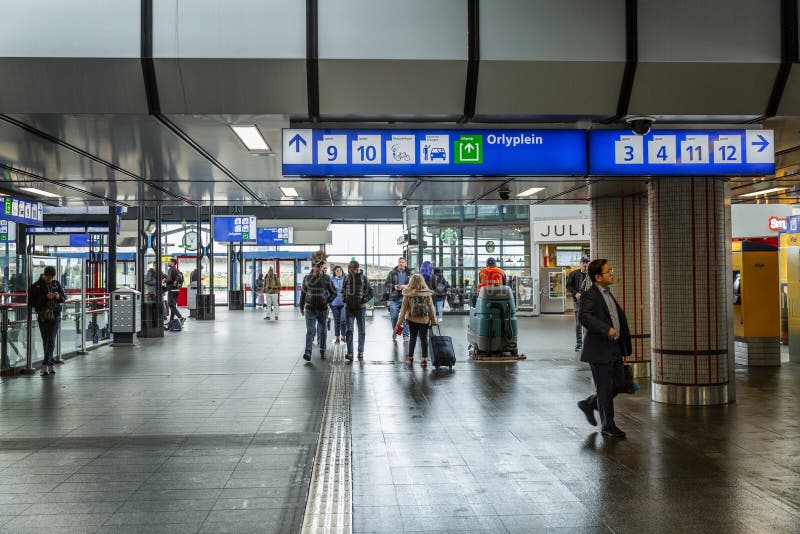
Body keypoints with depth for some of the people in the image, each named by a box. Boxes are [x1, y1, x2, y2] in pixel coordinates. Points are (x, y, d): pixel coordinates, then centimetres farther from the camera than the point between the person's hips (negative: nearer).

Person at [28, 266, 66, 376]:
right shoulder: (36, 286, -1)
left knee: (51, 341, -10)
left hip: (55, 316, 0)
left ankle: (45, 365, -13)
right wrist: (46, 297, -18)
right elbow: (31, 302, -9)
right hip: (42, 316, 0)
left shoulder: (56, 283, 7)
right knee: (45, 342, 5)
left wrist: (59, 297, -10)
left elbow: (64, 298, 13)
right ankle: (51, 364, 13)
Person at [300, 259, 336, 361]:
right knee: (310, 331, -10)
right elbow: (303, 293, 14)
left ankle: (322, 352, 23)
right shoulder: (307, 278, 3)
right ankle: (307, 353, -17)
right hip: (310, 309, -1)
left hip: (323, 309, 1)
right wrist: (301, 306, 16)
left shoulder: (326, 278, 0)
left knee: (323, 330, 11)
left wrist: (327, 302, -5)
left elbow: (334, 292, 6)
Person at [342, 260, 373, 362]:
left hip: (360, 307, -1)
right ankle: (350, 353, -5)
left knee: (361, 331, 7)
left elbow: (370, 292, 4)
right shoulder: (346, 278, 3)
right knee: (349, 330, -5)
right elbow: (343, 291, 18)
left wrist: (364, 300, -6)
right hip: (349, 308, 1)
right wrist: (344, 299, 4)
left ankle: (360, 352, 17)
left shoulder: (363, 277, -3)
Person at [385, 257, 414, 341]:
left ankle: (405, 335, 7)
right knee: (394, 316, 2)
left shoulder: (409, 273, 7)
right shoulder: (392, 273, 7)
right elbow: (386, 284, 5)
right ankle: (394, 332, 26)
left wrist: (406, 286, -14)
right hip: (394, 298, 1)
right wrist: (394, 287, -12)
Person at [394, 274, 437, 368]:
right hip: (424, 320, 0)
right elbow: (431, 308, -2)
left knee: (413, 338, 15)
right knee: (424, 339, 6)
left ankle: (410, 357, 26)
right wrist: (433, 320, 7)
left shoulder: (408, 294, -11)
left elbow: (404, 309, -6)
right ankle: (424, 359, 5)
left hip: (412, 319, 0)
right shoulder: (427, 294, -8)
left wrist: (400, 322, 1)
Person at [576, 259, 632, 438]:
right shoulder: (590, 295, -14)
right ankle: (608, 426, 16)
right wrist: (606, 329, -37)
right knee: (605, 388, 1)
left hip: (614, 348, 9)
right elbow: (584, 316, -31)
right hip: (599, 350, -9)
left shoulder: (608, 294, 14)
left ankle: (588, 404, 31)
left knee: (619, 384, 14)